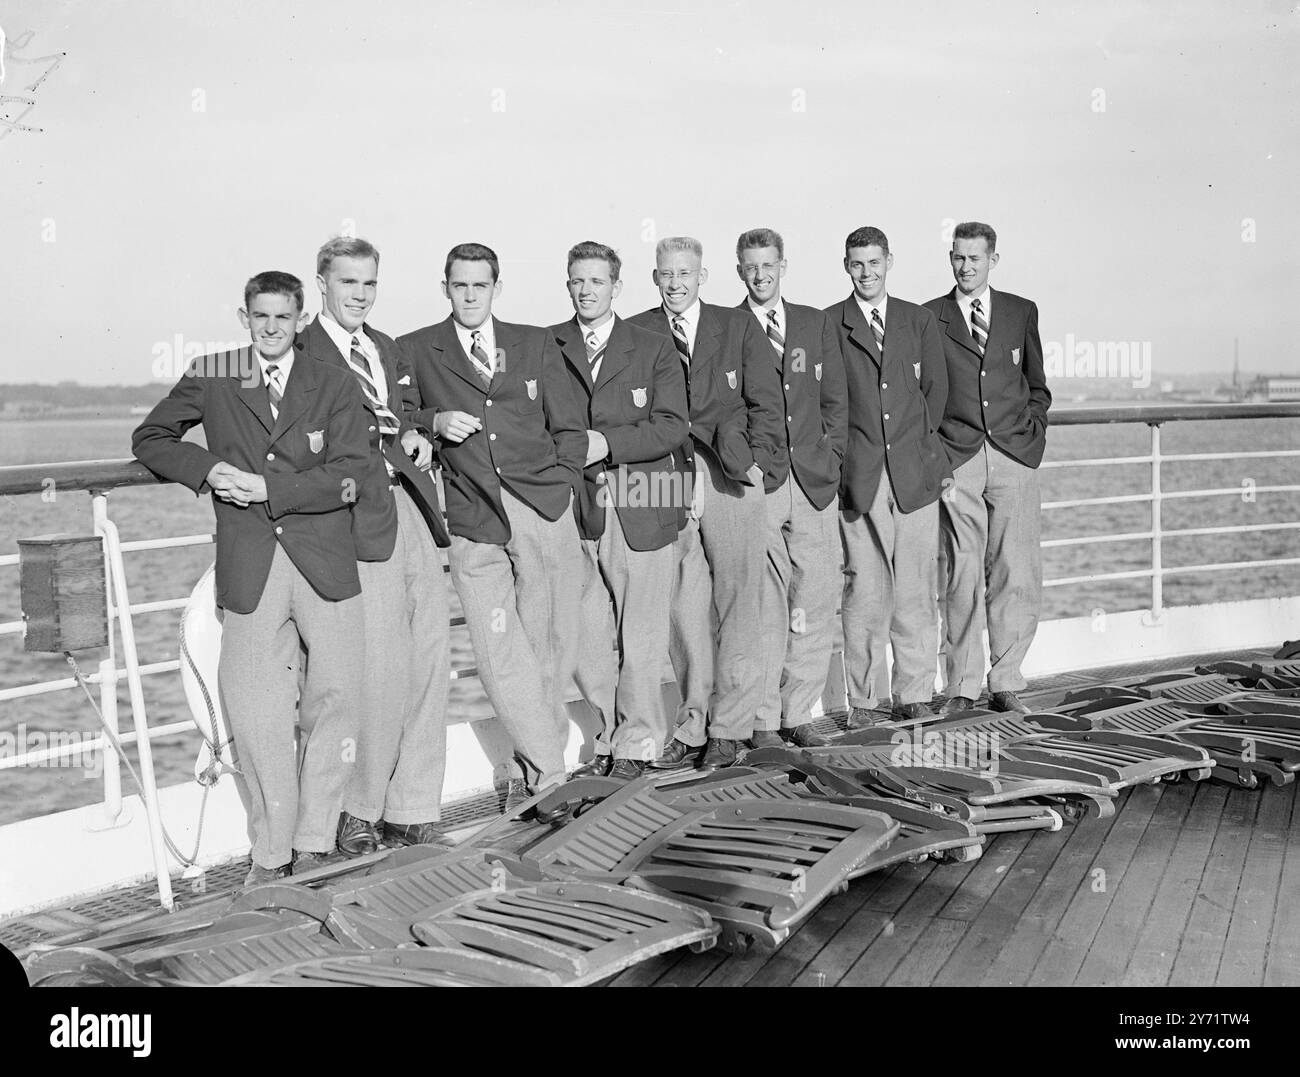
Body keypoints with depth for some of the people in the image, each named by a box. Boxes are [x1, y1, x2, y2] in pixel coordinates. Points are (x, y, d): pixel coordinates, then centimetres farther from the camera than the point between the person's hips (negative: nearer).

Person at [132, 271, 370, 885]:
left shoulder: (334, 385, 7)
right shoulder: (210, 378, 10)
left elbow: (351, 475, -3)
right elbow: (149, 439, 17)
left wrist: (267, 488, -12)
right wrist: (206, 469, -2)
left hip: (326, 561, 0)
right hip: (249, 566, 0)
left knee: (335, 698, 0)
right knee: (253, 712, -1)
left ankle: (314, 845, 14)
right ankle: (270, 853, 14)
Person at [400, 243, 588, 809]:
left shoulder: (535, 344, 16)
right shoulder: (414, 351, 10)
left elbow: (570, 427, 16)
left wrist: (558, 487, 4)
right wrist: (434, 422, -7)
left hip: (545, 512, 2)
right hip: (474, 523, -1)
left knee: (550, 646, 3)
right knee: (500, 653, -10)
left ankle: (534, 769, 18)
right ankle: (550, 774, -1)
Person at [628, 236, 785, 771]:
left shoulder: (738, 327, 8)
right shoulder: (636, 334, 8)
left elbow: (765, 401, 6)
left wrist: (758, 460, -5)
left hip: (733, 480, 0)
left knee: (737, 605, 1)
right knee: (684, 610, 2)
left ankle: (729, 727, 10)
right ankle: (693, 725, 12)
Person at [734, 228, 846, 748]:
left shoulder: (816, 323, 14)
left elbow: (836, 400, 14)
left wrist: (828, 458, 4)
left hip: (813, 481, 4)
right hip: (754, 484, -3)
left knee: (817, 602, 2)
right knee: (765, 603, -1)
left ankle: (798, 712, 14)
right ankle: (763, 719, 9)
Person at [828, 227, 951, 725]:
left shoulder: (919, 320, 14)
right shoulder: (827, 325, 6)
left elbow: (935, 390, 13)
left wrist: (926, 449, 5)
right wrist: (837, 457, -3)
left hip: (914, 473, 2)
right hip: (859, 475, -2)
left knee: (916, 590, 3)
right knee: (863, 590, -1)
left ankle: (913, 694, 12)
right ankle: (864, 698, 7)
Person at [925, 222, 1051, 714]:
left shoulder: (1022, 312, 13)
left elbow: (1037, 387, 20)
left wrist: (1033, 434, 7)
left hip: (1013, 457, 2)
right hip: (956, 461, -1)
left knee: (1017, 577, -2)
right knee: (962, 577, -1)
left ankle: (1005, 683, 10)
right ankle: (962, 686, 8)